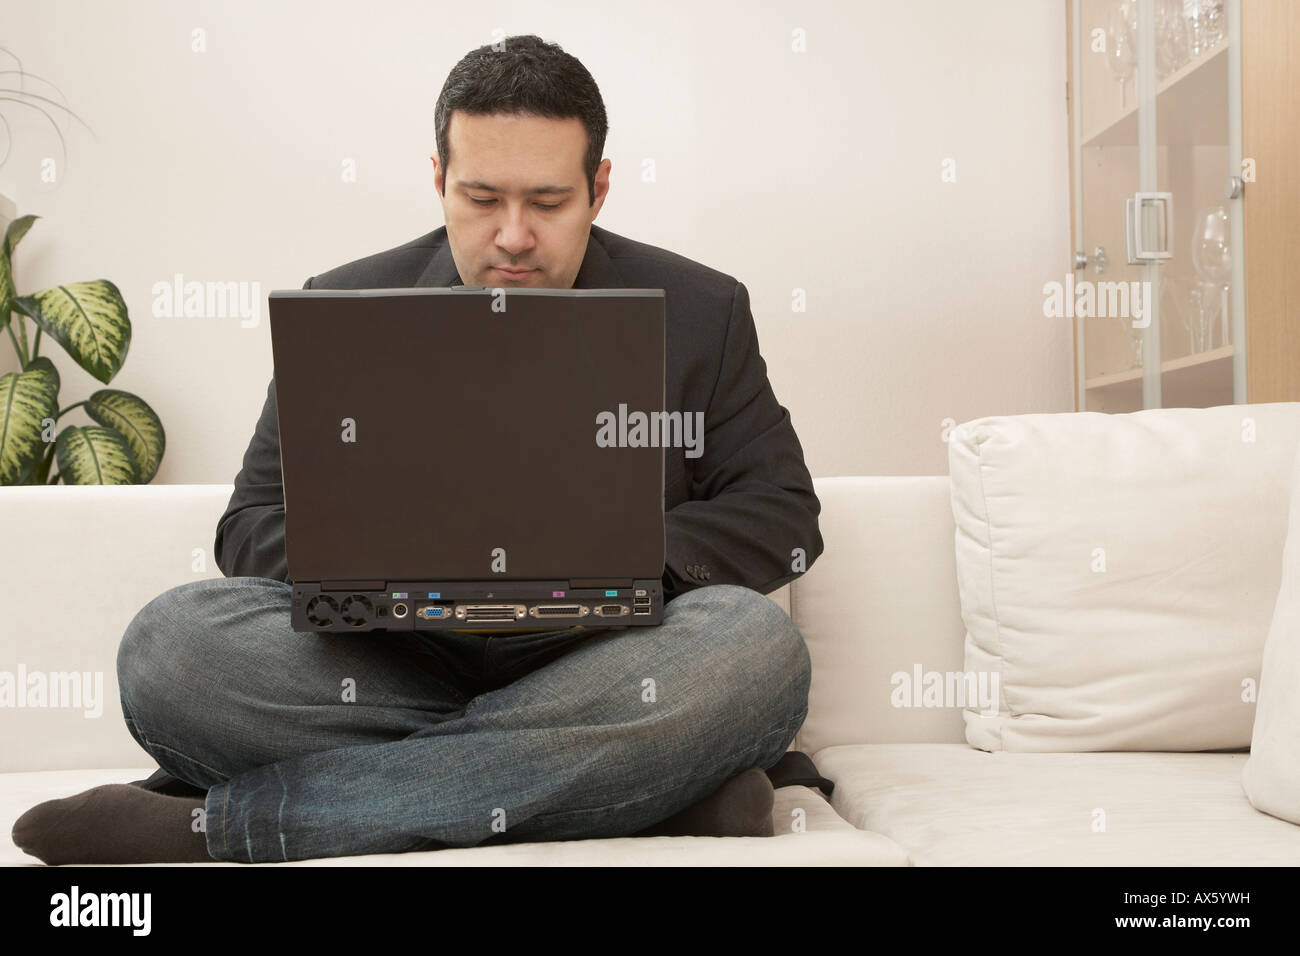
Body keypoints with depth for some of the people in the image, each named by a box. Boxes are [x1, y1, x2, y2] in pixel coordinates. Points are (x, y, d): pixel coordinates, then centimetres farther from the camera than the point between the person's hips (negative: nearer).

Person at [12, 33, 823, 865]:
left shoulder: (701, 310, 8)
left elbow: (785, 513, 7)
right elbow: (256, 522, 9)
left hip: (602, 682, 0)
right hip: (385, 669, 1)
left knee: (760, 646, -34)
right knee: (170, 642, -25)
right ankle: (655, 790, -26)